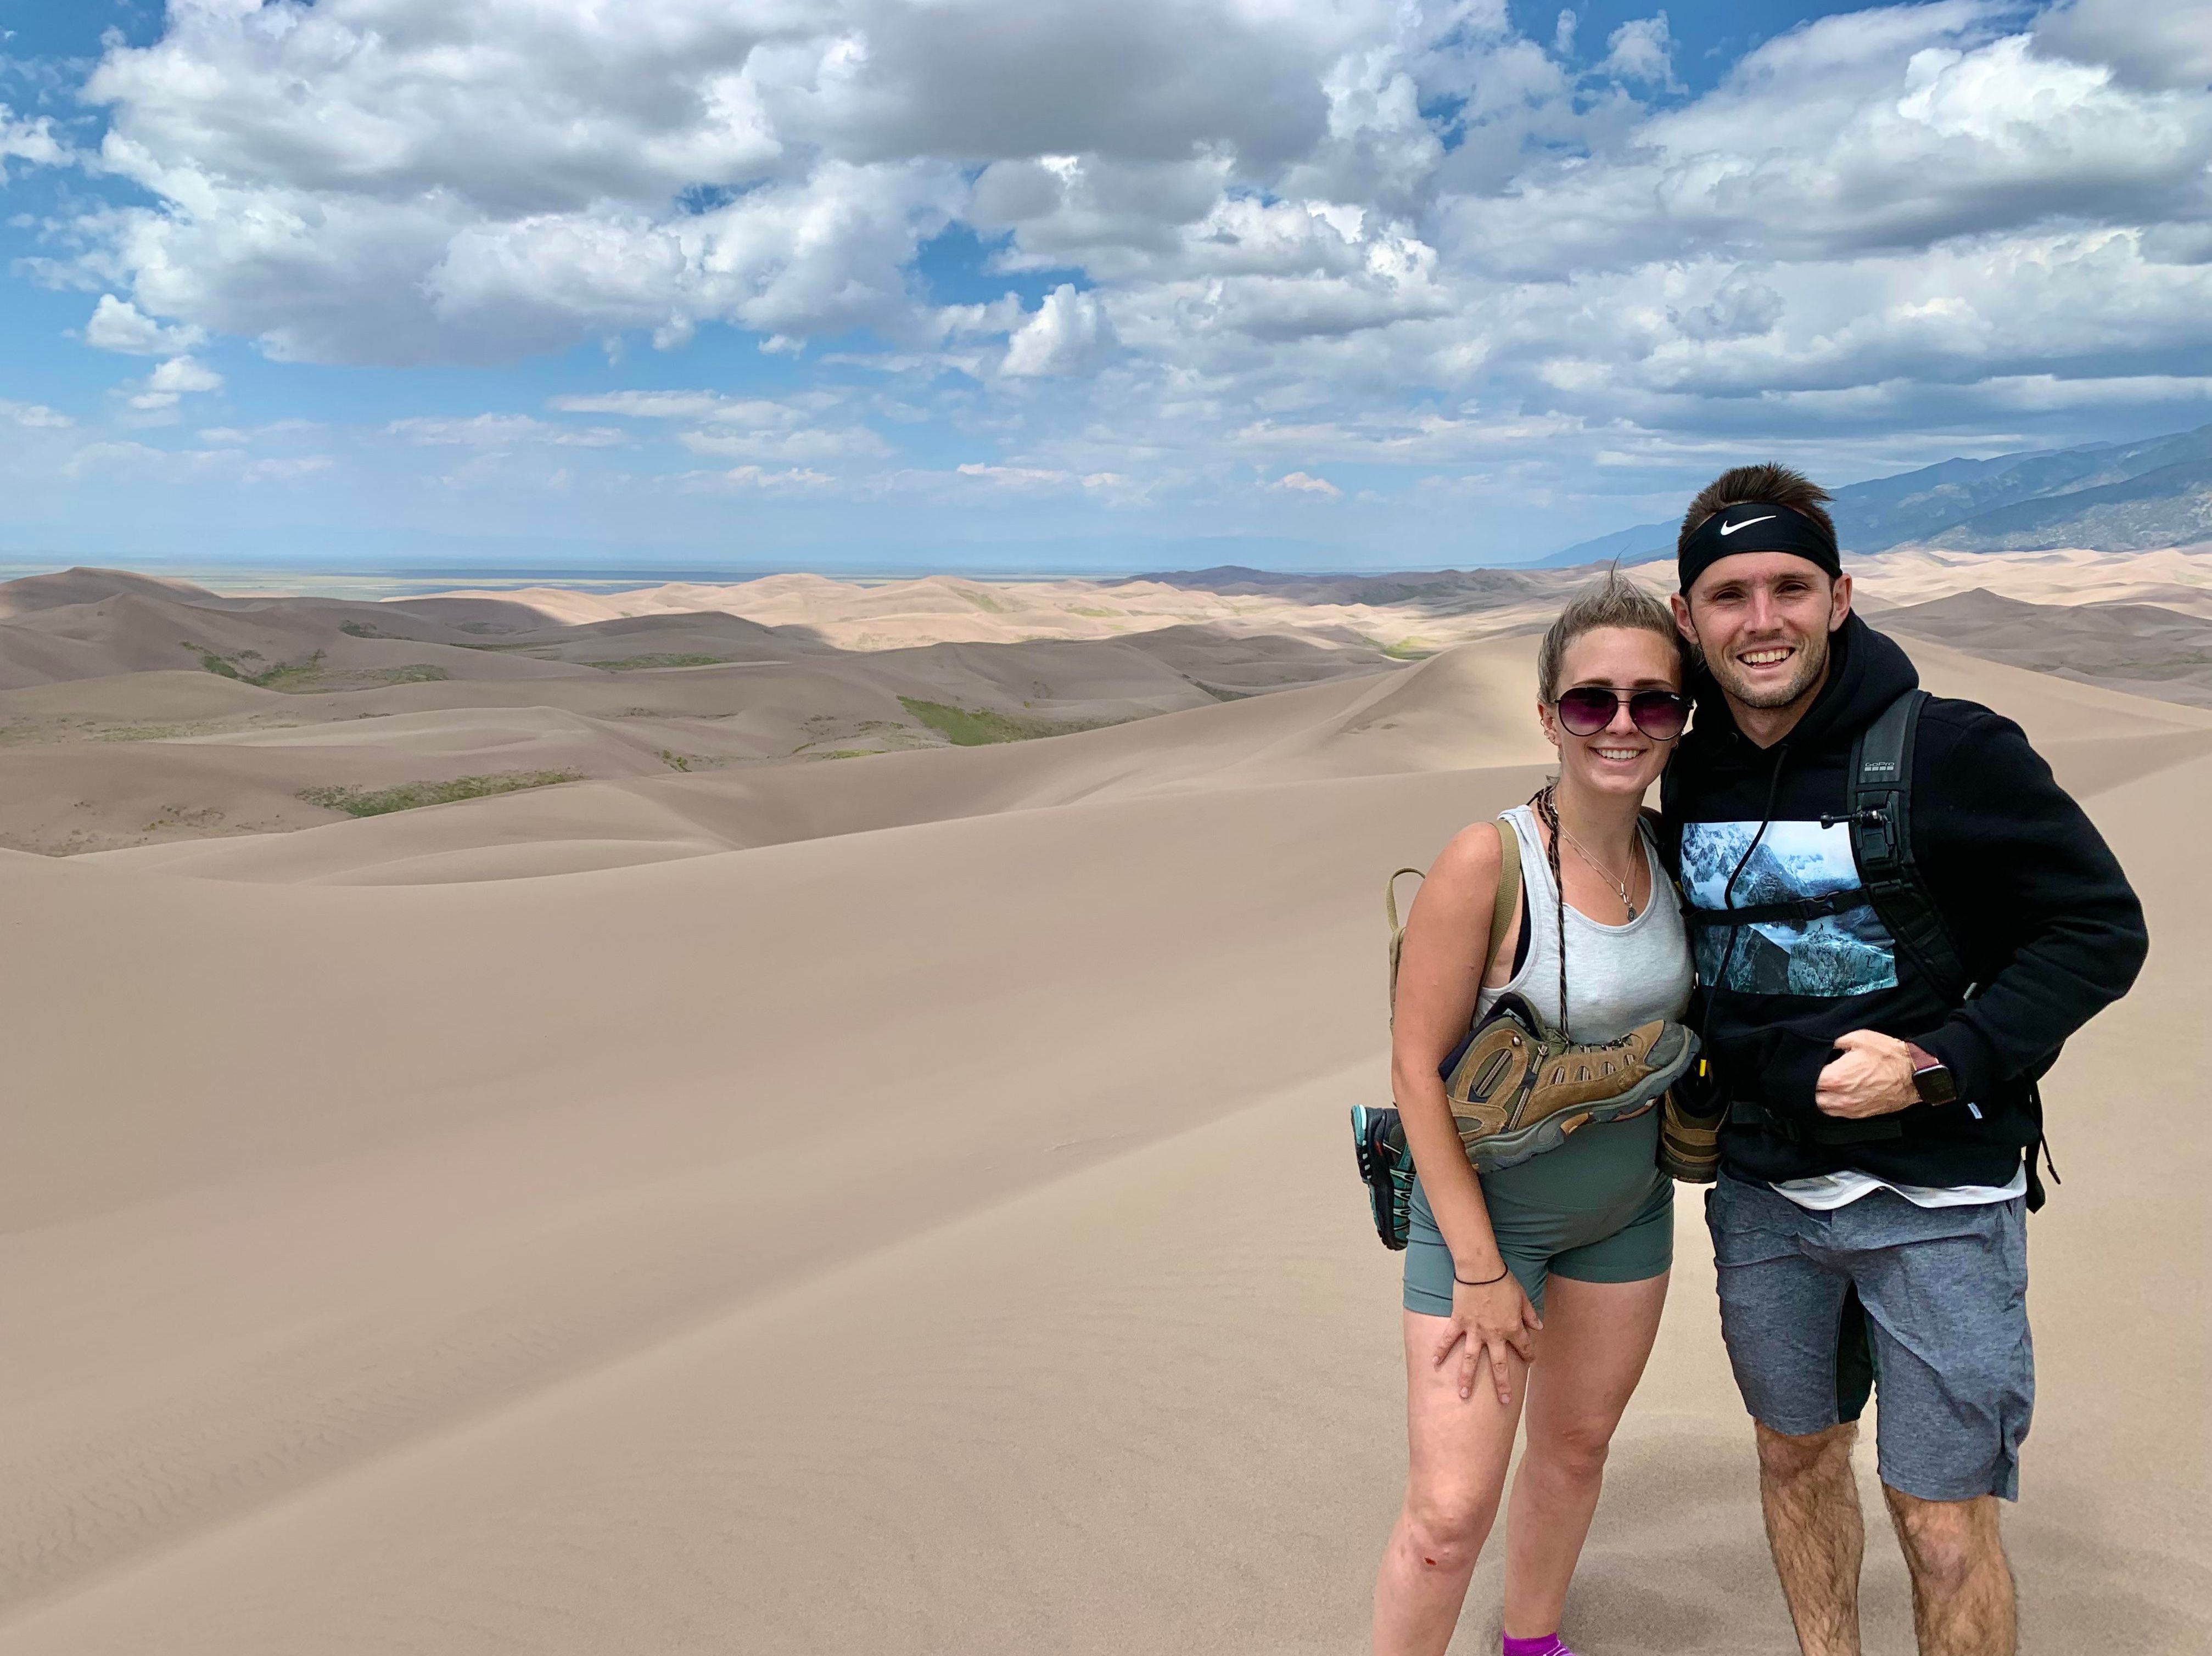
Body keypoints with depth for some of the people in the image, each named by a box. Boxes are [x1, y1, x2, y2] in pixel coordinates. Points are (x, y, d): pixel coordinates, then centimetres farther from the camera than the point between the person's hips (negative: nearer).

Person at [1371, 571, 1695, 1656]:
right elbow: (1416, 1067, -20)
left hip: (1628, 1203, 6)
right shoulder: (1487, 861, -25)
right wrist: (1480, 1270, -18)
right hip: (1485, 1200, -6)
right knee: (1451, 1510, -7)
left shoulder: (1669, 854, -7)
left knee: (1577, 1442, 22)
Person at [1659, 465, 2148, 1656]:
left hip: (1936, 1195, -4)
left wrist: (1946, 1063, -19)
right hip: (1762, 1191, 5)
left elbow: (2100, 928, -9)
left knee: (1942, 1524, 3)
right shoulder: (1692, 775, 0)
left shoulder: (1952, 752, -15)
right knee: (1796, 1456, 20)